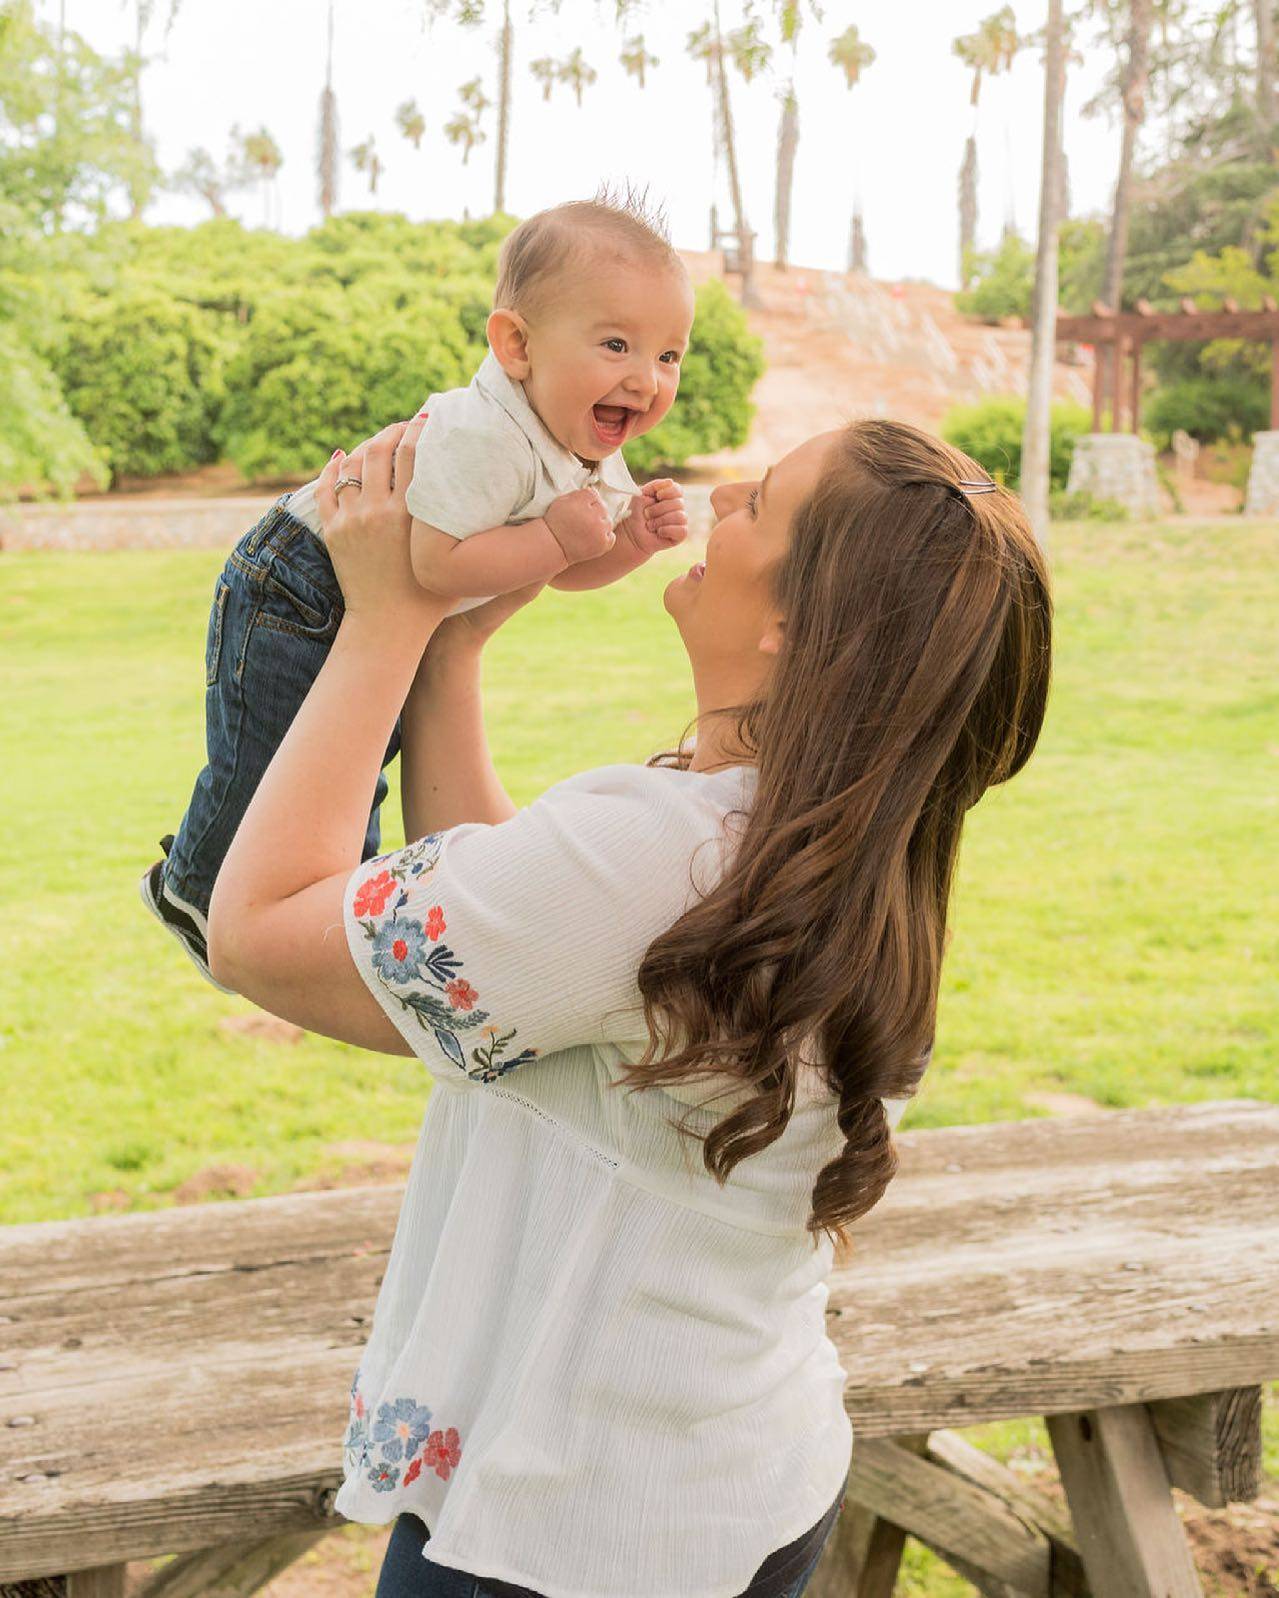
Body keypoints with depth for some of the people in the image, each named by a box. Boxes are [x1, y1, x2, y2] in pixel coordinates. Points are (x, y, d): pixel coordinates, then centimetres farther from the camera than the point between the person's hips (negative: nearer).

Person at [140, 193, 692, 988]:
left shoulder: (595, 458, -5)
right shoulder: (481, 437, -37)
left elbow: (566, 571, 5)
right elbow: (436, 566, -40)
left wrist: (634, 539, -14)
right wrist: (555, 537, -37)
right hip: (294, 594, -9)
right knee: (263, 763, 1)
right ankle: (191, 887, 27)